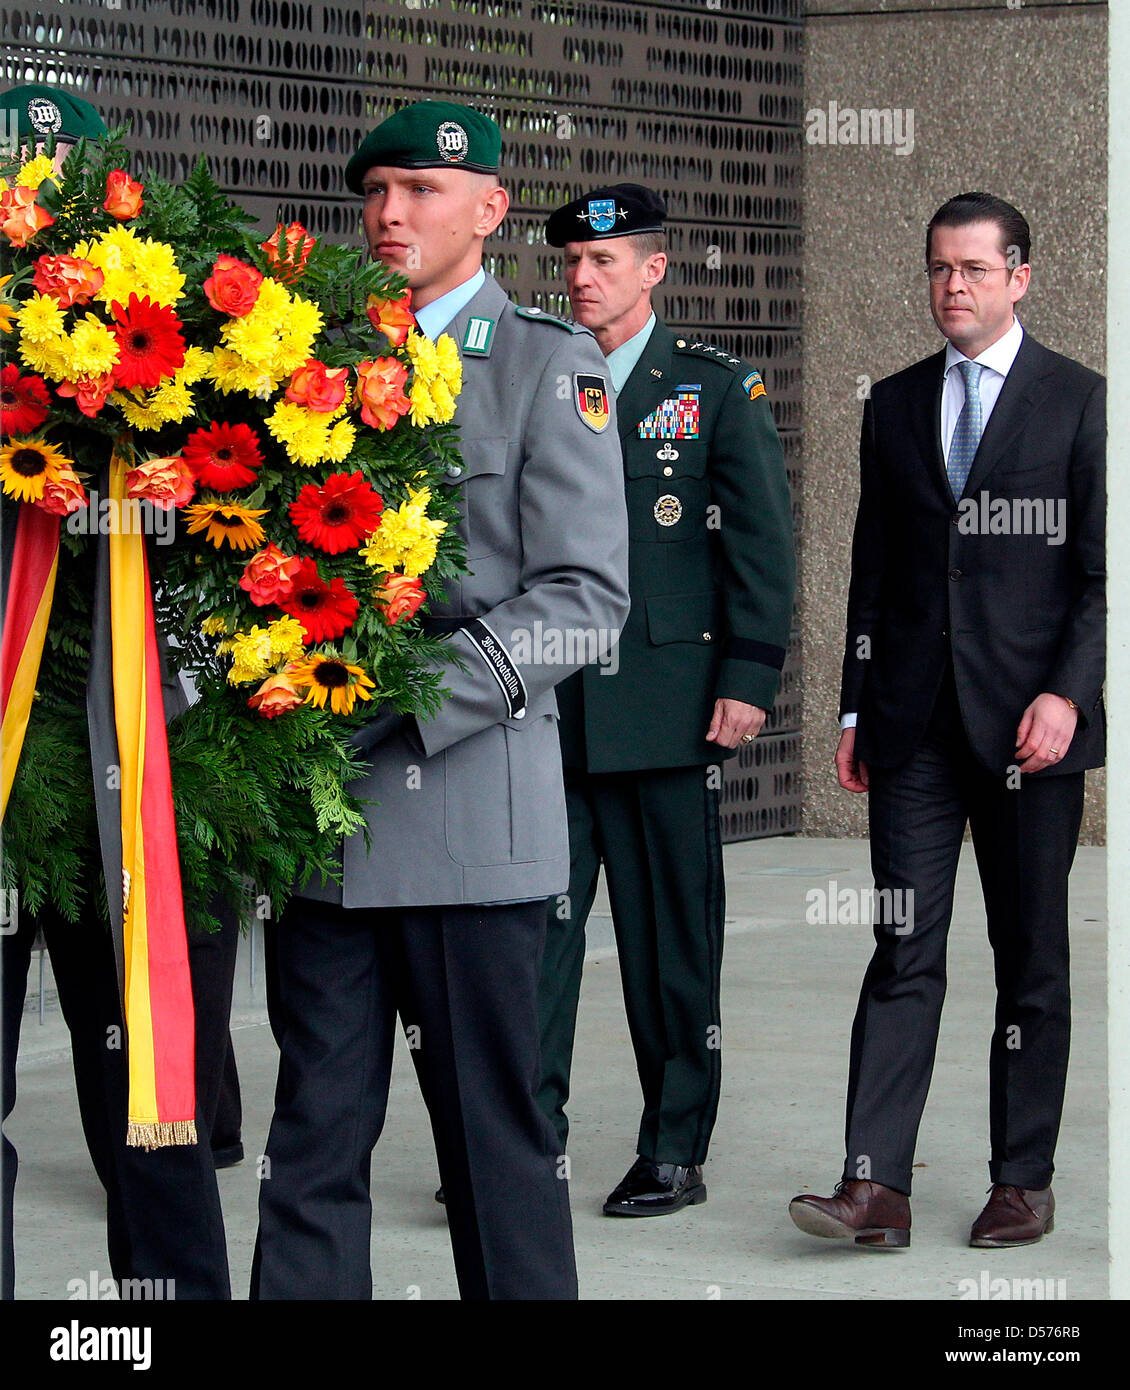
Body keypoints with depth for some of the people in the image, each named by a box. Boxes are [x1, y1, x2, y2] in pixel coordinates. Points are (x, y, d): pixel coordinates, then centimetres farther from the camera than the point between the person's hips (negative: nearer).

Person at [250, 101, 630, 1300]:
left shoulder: (548, 368, 1)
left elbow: (586, 597, -7)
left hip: (469, 807, -4)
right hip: (320, 801, 4)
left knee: (494, 1132, 3)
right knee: (315, 1133, 5)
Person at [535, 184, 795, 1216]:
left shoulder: (719, 387, 5)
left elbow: (762, 541, 1)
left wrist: (749, 680, -7)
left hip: (669, 701, -2)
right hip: (548, 706, 2)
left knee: (674, 935, 4)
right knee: (535, 923, -2)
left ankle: (675, 1152, 12)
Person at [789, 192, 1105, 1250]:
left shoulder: (1080, 401, 1)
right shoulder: (893, 406, 14)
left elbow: (1102, 570, -2)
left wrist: (1067, 692, -13)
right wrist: (855, 708, 11)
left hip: (1030, 722, -3)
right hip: (915, 724, 3)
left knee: (1032, 957, 5)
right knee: (904, 951, -3)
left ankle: (1022, 1182, 13)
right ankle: (876, 1187, -8)